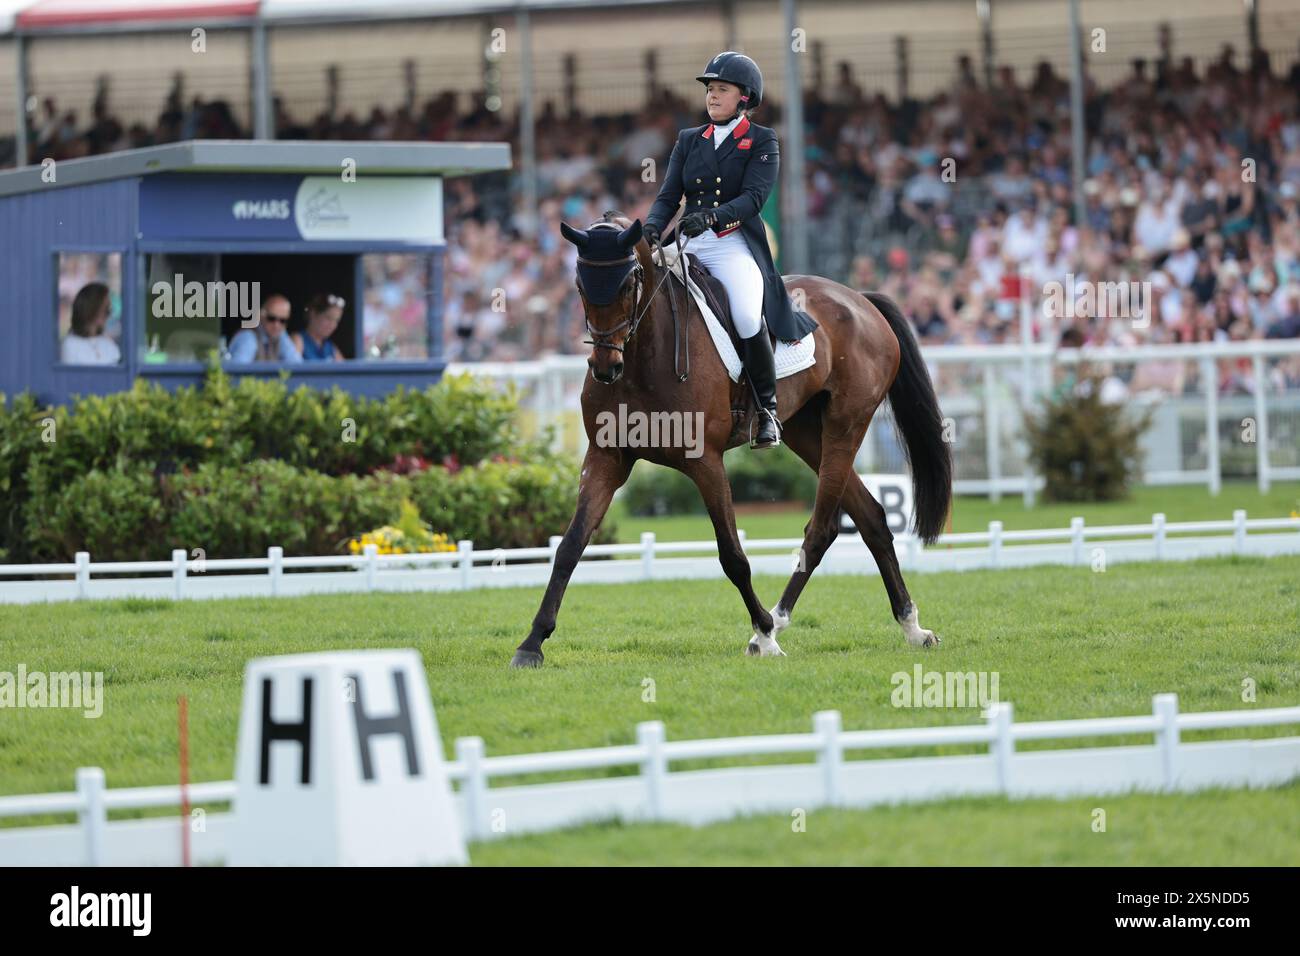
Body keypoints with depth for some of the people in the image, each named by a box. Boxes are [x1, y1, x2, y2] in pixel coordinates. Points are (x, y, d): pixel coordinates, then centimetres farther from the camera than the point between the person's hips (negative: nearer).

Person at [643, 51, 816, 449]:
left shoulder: (762, 142, 3)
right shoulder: (688, 140, 17)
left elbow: (754, 197, -11)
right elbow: (669, 195, 10)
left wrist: (712, 216, -28)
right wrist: (652, 227, -12)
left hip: (736, 245, -5)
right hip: (689, 247, 5)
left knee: (748, 318, -30)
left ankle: (768, 408, -12)